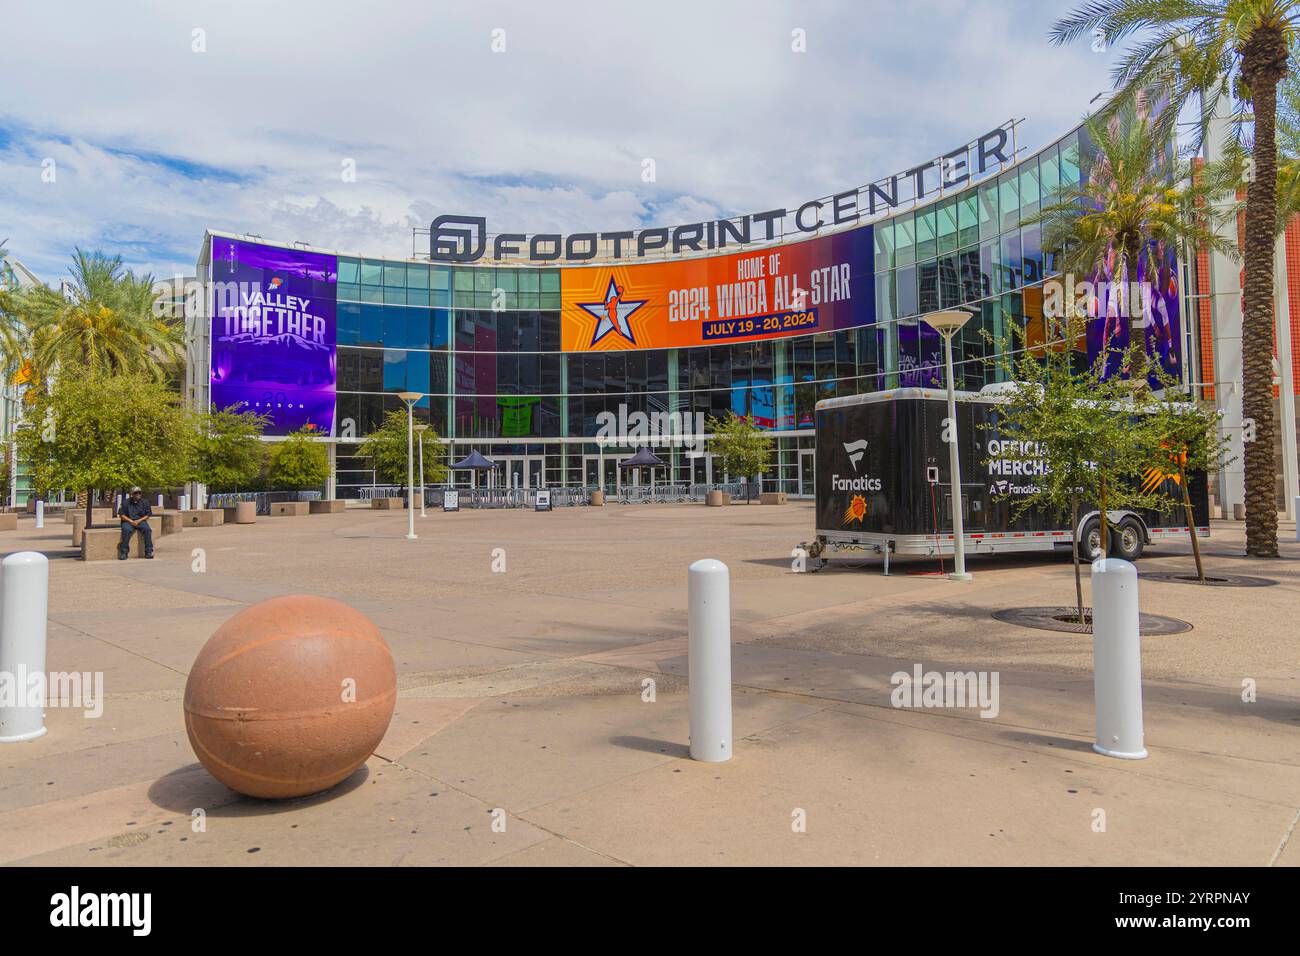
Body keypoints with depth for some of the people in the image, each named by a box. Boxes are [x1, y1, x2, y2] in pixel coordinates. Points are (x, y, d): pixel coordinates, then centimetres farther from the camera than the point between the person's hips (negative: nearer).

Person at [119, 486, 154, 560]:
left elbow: (148, 515, 7)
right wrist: (131, 521, -13)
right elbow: (121, 515, 1)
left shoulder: (145, 502, 9)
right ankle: (124, 553, -27)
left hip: (140, 521, 1)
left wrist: (139, 521, -9)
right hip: (128, 521, -1)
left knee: (147, 529, -29)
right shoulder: (126, 502, 4)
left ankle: (149, 552, -25)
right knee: (126, 530, -34)